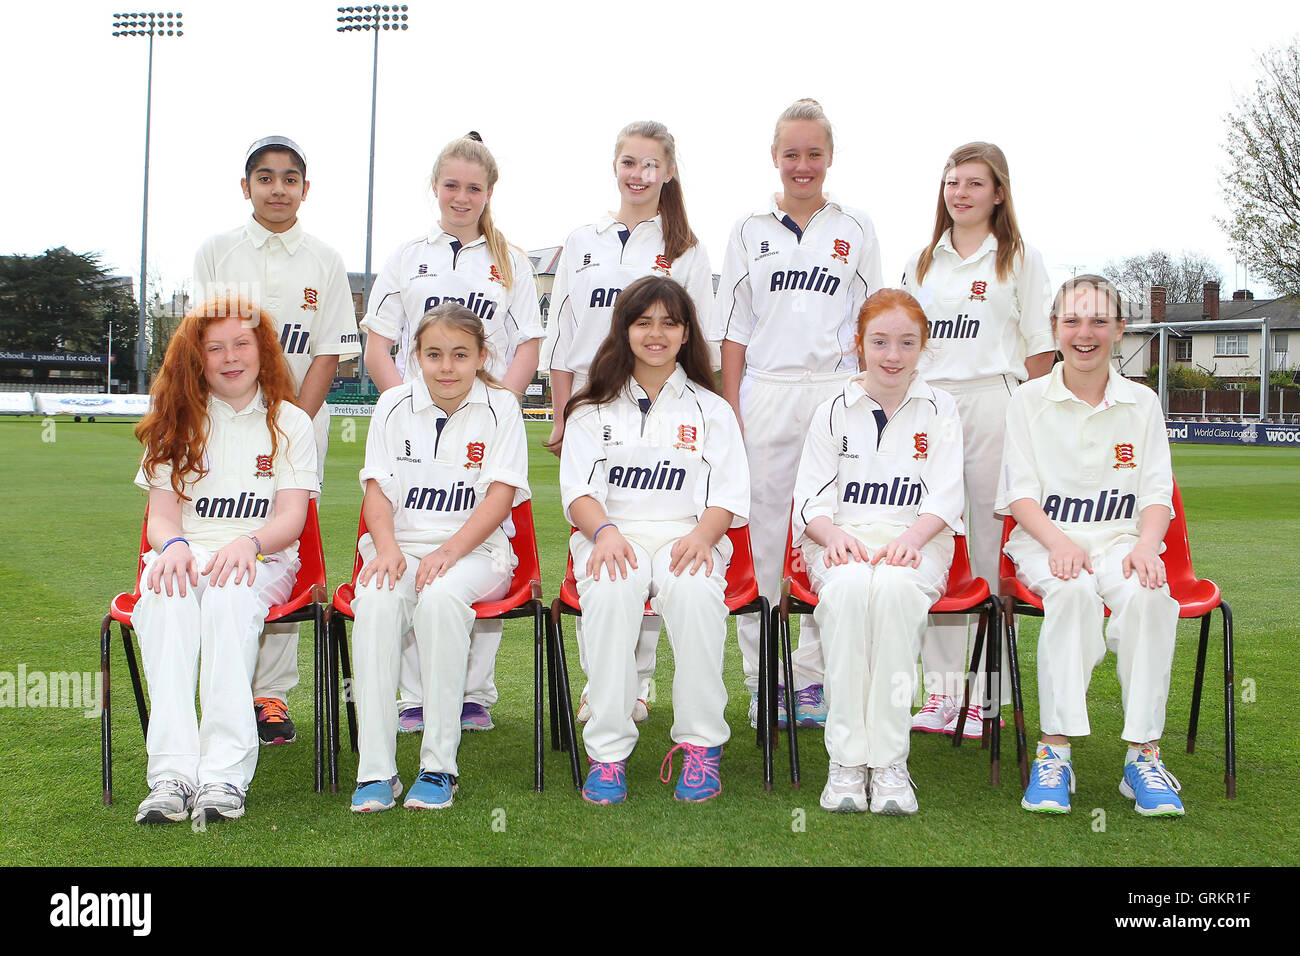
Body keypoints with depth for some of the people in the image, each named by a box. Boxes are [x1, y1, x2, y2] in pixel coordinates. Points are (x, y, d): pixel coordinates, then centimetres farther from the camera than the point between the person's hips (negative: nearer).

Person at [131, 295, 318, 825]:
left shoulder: (290, 422, 11)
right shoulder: (177, 422, 17)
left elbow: (291, 517, 0)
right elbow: (162, 514, 6)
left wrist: (247, 544, -23)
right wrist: (173, 546, -19)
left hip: (262, 559, -1)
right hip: (185, 554, 2)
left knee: (227, 593, -37)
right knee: (166, 595, -35)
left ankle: (226, 771, -43)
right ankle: (172, 771, -43)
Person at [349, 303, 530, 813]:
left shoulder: (500, 407, 3)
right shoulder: (394, 404, 11)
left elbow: (500, 496, -5)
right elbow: (377, 488, 7)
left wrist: (448, 551, -18)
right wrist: (387, 547, -13)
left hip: (473, 548, -2)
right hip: (401, 544, 2)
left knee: (441, 596, -36)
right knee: (377, 600, -32)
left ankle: (439, 766, -28)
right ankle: (375, 771, -28)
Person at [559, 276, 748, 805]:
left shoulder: (710, 409, 18)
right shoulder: (594, 409, 18)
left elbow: (729, 494, 8)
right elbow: (578, 489, 6)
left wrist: (701, 536, -14)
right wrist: (604, 532, -17)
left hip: (687, 535, 0)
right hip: (612, 533, 0)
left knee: (694, 591, -36)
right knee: (612, 591, -36)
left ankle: (701, 746, -24)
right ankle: (607, 751, -29)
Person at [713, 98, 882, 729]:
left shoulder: (856, 230, 11)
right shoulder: (751, 231, 11)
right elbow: (733, 329, 8)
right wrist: (731, 410, 0)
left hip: (838, 391, 0)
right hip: (766, 391, 0)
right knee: (762, 535, 1)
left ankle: (813, 677, 10)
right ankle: (763, 678, 11)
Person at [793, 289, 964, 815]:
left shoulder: (939, 409, 13)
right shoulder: (833, 412, 14)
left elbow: (946, 496, 3)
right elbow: (810, 496, 7)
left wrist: (909, 538, -17)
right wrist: (834, 534, -15)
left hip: (916, 543, 0)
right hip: (843, 542, 1)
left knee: (894, 586, -37)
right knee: (848, 588, -36)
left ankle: (889, 761, -31)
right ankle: (846, 761, -31)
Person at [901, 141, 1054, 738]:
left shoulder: (1019, 258, 8)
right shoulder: (922, 262, 19)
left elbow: (1040, 349, 4)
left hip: (993, 401, -3)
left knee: (990, 543, -5)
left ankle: (987, 695, 2)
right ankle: (943, 689, 6)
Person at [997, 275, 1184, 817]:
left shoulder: (1142, 403, 12)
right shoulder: (1028, 401, 8)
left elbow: (1157, 492, 7)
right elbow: (1020, 492, 1)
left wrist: (1146, 547, -15)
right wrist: (1060, 543, -18)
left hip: (1120, 538, 2)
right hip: (1046, 540, -1)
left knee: (1146, 593, -33)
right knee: (1072, 590, -36)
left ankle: (1144, 754, -27)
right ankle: (1055, 750, -33)